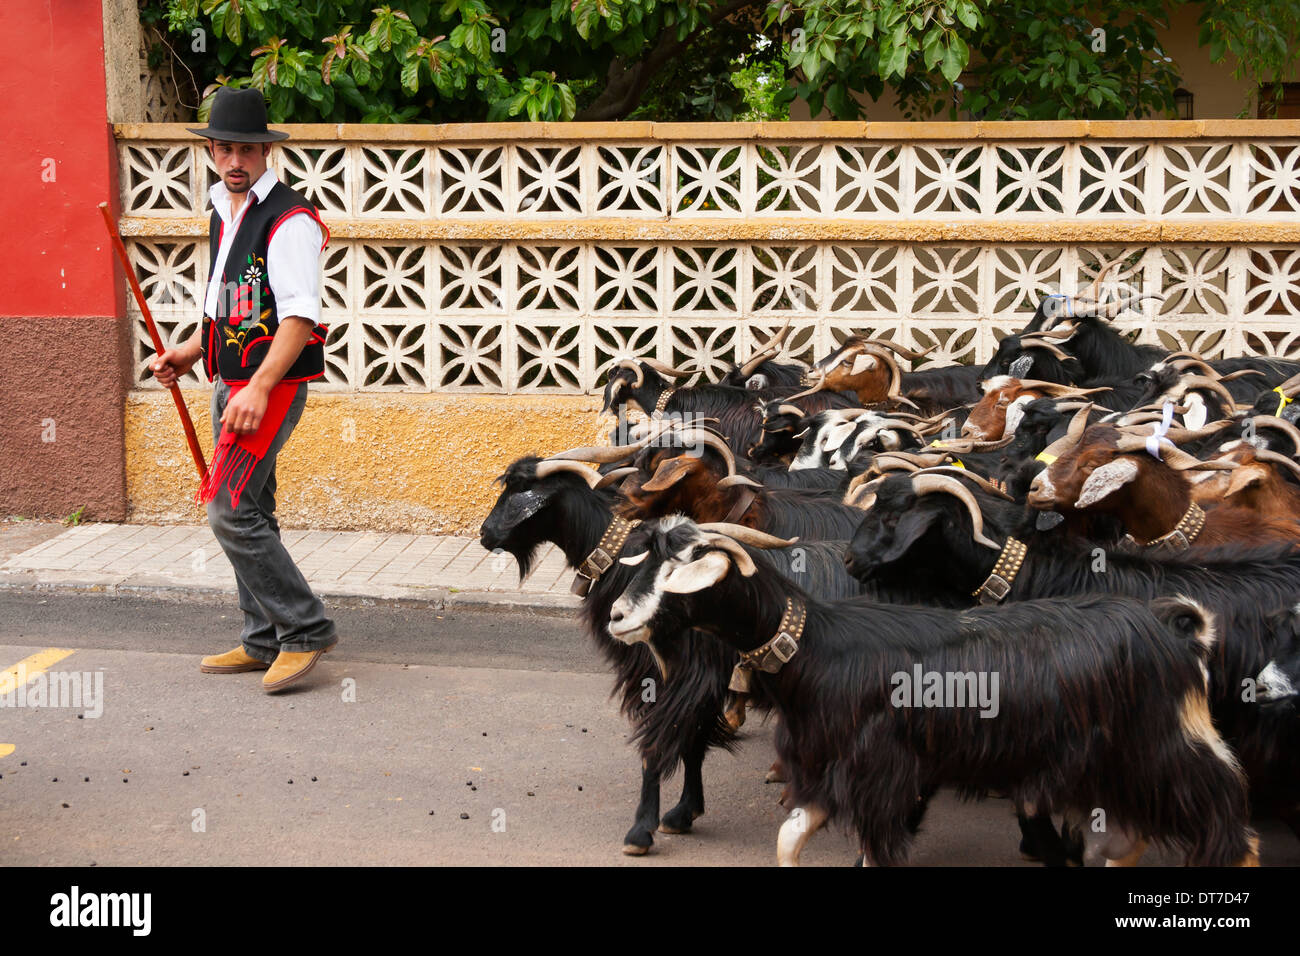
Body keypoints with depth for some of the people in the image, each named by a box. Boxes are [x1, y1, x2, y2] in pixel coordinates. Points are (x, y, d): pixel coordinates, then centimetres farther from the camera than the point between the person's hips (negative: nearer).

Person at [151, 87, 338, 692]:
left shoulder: (289, 221, -16)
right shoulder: (223, 212, 14)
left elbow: (299, 315, -24)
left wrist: (259, 388, -31)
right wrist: (192, 352, 16)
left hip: (271, 385, -9)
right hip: (229, 383, 9)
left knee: (230, 511, -14)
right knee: (248, 513, 13)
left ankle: (306, 630, -6)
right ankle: (264, 642, 23)